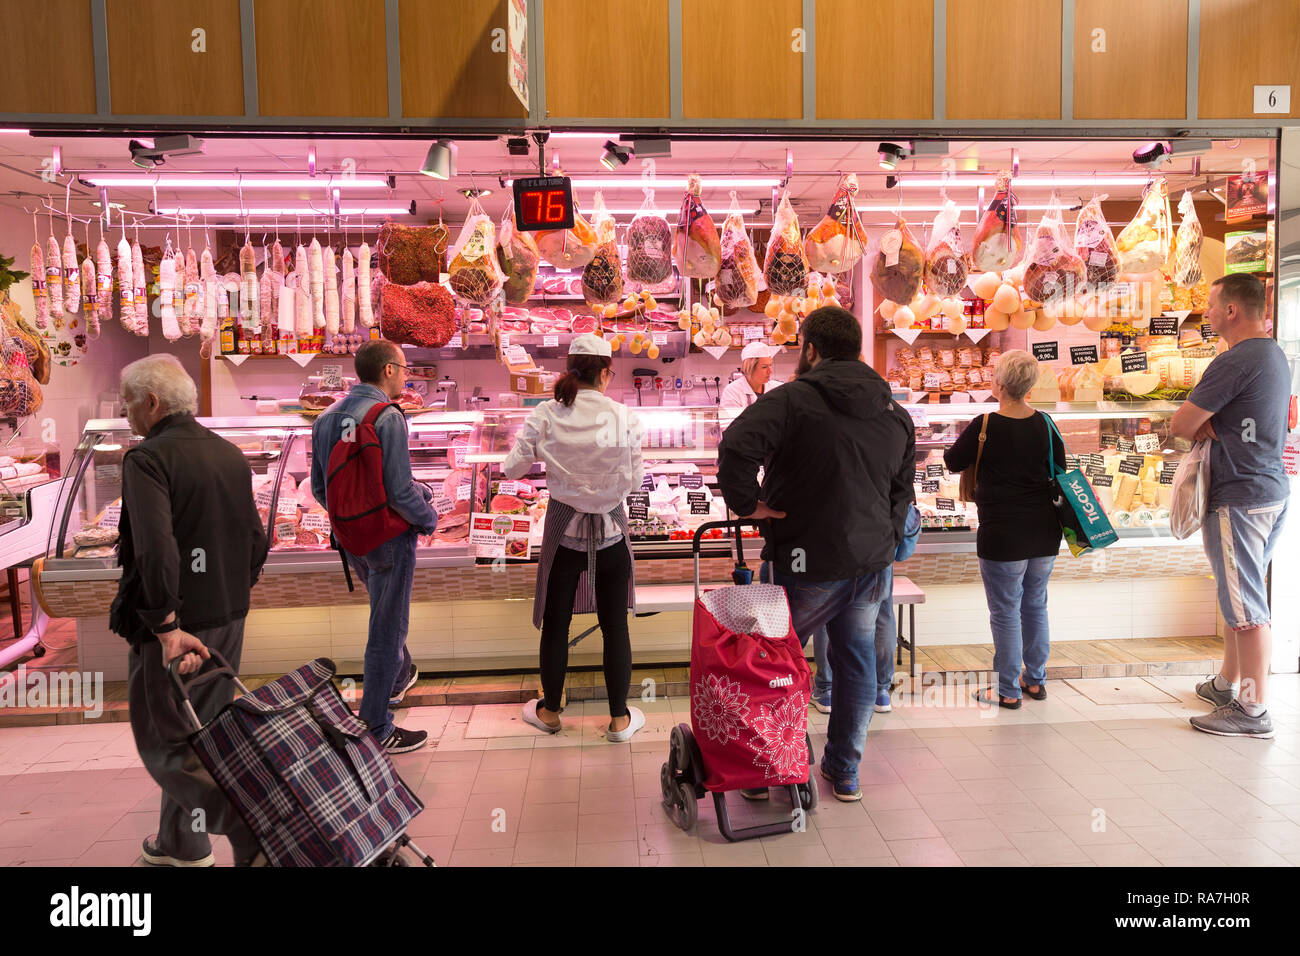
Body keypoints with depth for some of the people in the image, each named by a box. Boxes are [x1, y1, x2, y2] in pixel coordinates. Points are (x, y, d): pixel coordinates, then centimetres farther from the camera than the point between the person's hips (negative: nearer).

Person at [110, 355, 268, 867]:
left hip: (172, 628, -8)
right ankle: (182, 844, 33)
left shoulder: (148, 458, -15)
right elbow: (256, 541, 13)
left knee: (164, 743, 4)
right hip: (228, 623, 8)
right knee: (194, 734, 20)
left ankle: (253, 831, -8)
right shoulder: (230, 455, 9)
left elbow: (155, 549, -27)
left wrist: (167, 626, -24)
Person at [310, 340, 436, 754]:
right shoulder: (387, 418, -21)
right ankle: (375, 727, 14)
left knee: (387, 613, 30)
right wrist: (428, 517, -7)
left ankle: (399, 678, 50)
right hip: (389, 537, -8)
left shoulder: (326, 418, 3)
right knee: (387, 629, 4)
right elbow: (399, 490, -25)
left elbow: (319, 487, 9)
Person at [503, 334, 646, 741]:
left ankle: (549, 711, 31)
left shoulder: (545, 416, -10)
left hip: (563, 528, 1)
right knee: (614, 624, 11)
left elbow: (513, 468, -5)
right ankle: (619, 718, 22)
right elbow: (633, 481, -9)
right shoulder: (624, 418, -14)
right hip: (610, 531, -1)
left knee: (556, 622, 15)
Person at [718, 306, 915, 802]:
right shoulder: (895, 414, 10)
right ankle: (845, 771, 27)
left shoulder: (793, 399, -13)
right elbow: (902, 491, 17)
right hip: (872, 560, 6)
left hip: (810, 562, -5)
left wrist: (747, 502, -16)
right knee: (856, 658, 17)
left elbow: (736, 446, -29)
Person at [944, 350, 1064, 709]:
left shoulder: (984, 426, -14)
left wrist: (963, 439, 19)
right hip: (1045, 533, 5)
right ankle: (1035, 680, 30)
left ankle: (1008, 691, 12)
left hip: (1002, 535, -5)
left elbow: (953, 462, 0)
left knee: (1005, 612, 4)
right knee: (1036, 605, 18)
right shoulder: (1045, 424, 0)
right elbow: (1060, 471, 10)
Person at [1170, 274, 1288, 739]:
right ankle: (1227, 684, 31)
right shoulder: (1274, 355, 14)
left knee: (1246, 604, -4)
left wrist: (1207, 429, 4)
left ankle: (1253, 710, 4)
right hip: (1271, 488, 10)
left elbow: (1181, 426, -16)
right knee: (1243, 598, 18)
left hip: (1240, 497, -10)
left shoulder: (1235, 361, -20)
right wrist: (1215, 427, -2)